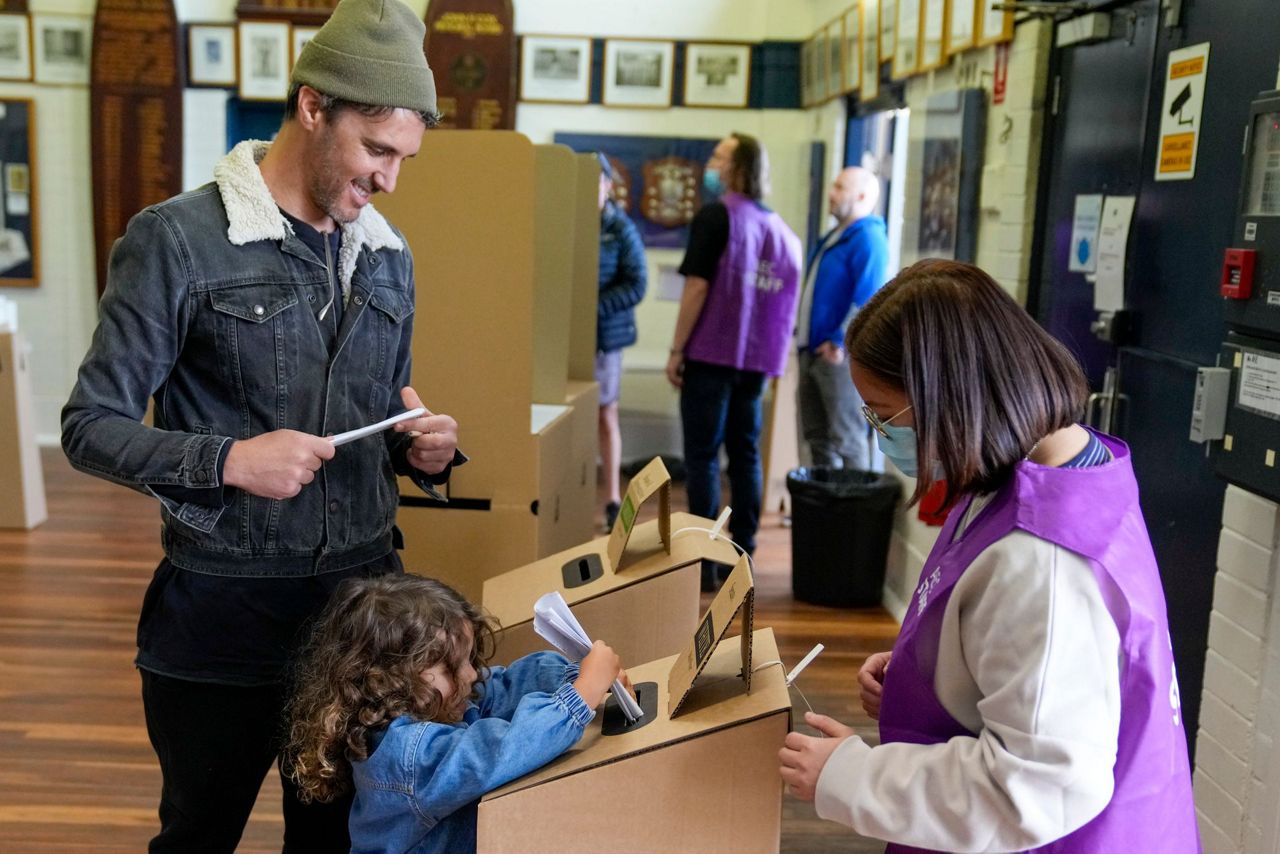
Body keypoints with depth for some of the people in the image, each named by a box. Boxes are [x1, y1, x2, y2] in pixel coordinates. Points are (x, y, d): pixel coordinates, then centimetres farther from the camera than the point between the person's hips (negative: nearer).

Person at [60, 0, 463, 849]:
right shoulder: (177, 239, -11)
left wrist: (423, 449, -5)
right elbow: (92, 427, -9)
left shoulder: (389, 256, 7)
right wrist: (229, 460, -23)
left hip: (363, 594, 5)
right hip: (224, 614, -4)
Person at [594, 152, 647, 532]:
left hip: (603, 335, -1)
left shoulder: (621, 229, -2)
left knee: (605, 415, 8)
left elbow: (636, 285, -6)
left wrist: (594, 308, -17)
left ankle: (613, 498, 18)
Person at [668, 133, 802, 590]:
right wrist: (769, 350, 15)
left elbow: (697, 287, -12)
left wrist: (676, 350, -8)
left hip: (712, 353, -6)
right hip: (757, 358, 6)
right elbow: (785, 300, 10)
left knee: (702, 456, 0)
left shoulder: (715, 216, -7)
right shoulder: (780, 227, 10)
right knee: (745, 454, 11)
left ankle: (703, 560, 0)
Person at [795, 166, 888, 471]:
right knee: (817, 435, 15)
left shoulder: (868, 239, -13)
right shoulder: (834, 236, 18)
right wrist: (803, 328, 19)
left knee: (848, 439, -7)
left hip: (839, 354, -10)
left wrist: (840, 342, -23)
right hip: (813, 350, 10)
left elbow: (867, 299, -22)